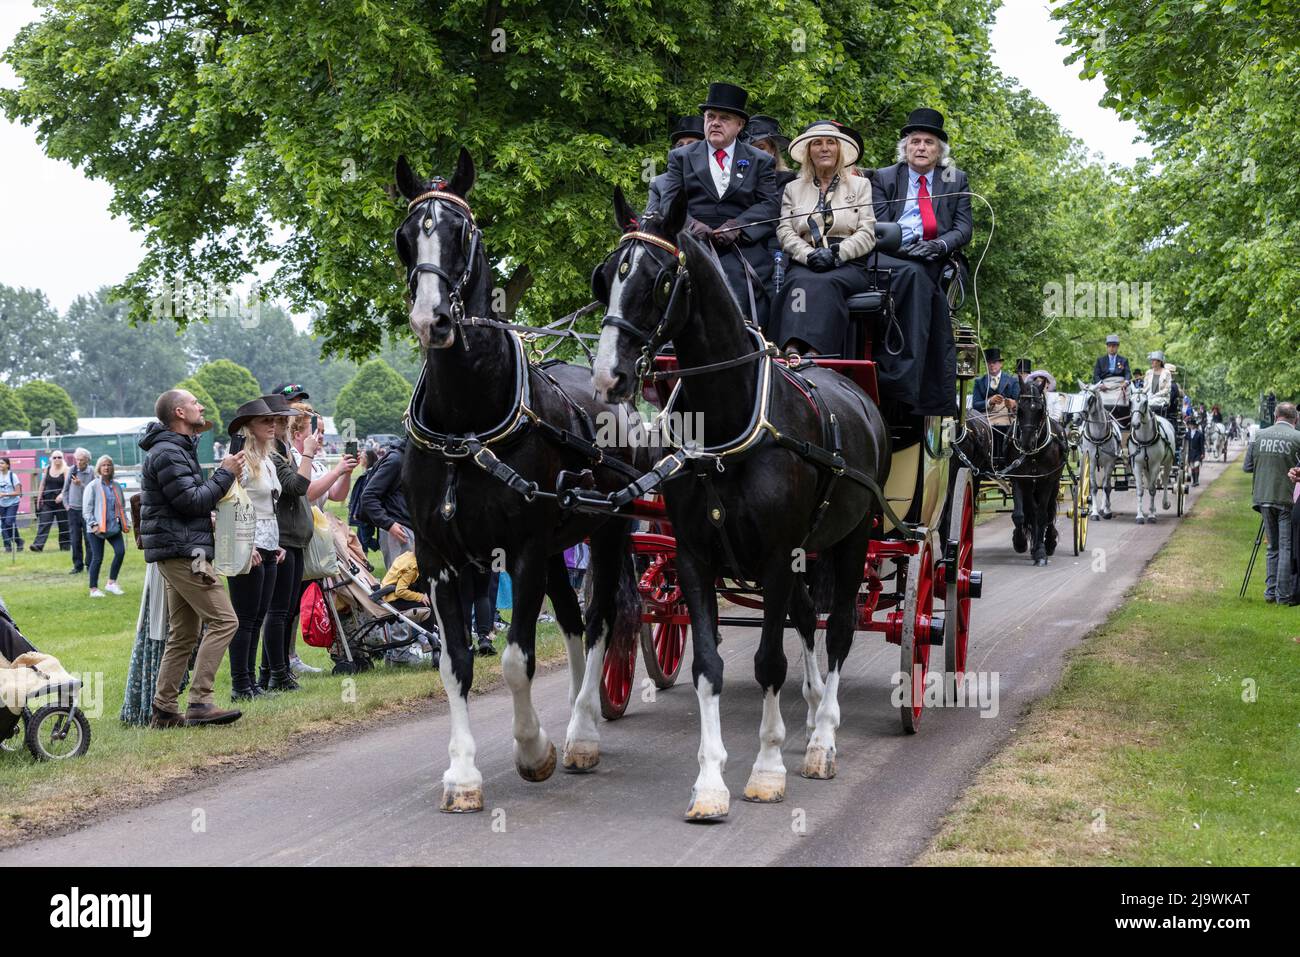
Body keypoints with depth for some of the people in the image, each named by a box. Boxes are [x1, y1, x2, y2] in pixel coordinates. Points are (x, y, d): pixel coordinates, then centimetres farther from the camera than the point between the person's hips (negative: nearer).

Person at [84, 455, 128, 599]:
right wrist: (93, 524, -16)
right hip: (97, 528, -5)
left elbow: (122, 506, 19)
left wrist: (124, 522, 8)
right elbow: (87, 508, -6)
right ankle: (93, 589, 9)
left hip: (113, 527, 5)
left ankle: (111, 583, 3)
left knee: (120, 551, -11)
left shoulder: (116, 487, 12)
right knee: (97, 558, -2)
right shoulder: (92, 486, -4)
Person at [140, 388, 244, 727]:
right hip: (183, 551, -11)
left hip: (179, 553, 11)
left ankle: (164, 710, 13)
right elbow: (191, 501, -19)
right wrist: (226, 474, -10)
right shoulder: (168, 453, -13)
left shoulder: (179, 449, 21)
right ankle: (199, 702, -16)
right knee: (223, 621, -14)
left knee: (184, 635, 12)